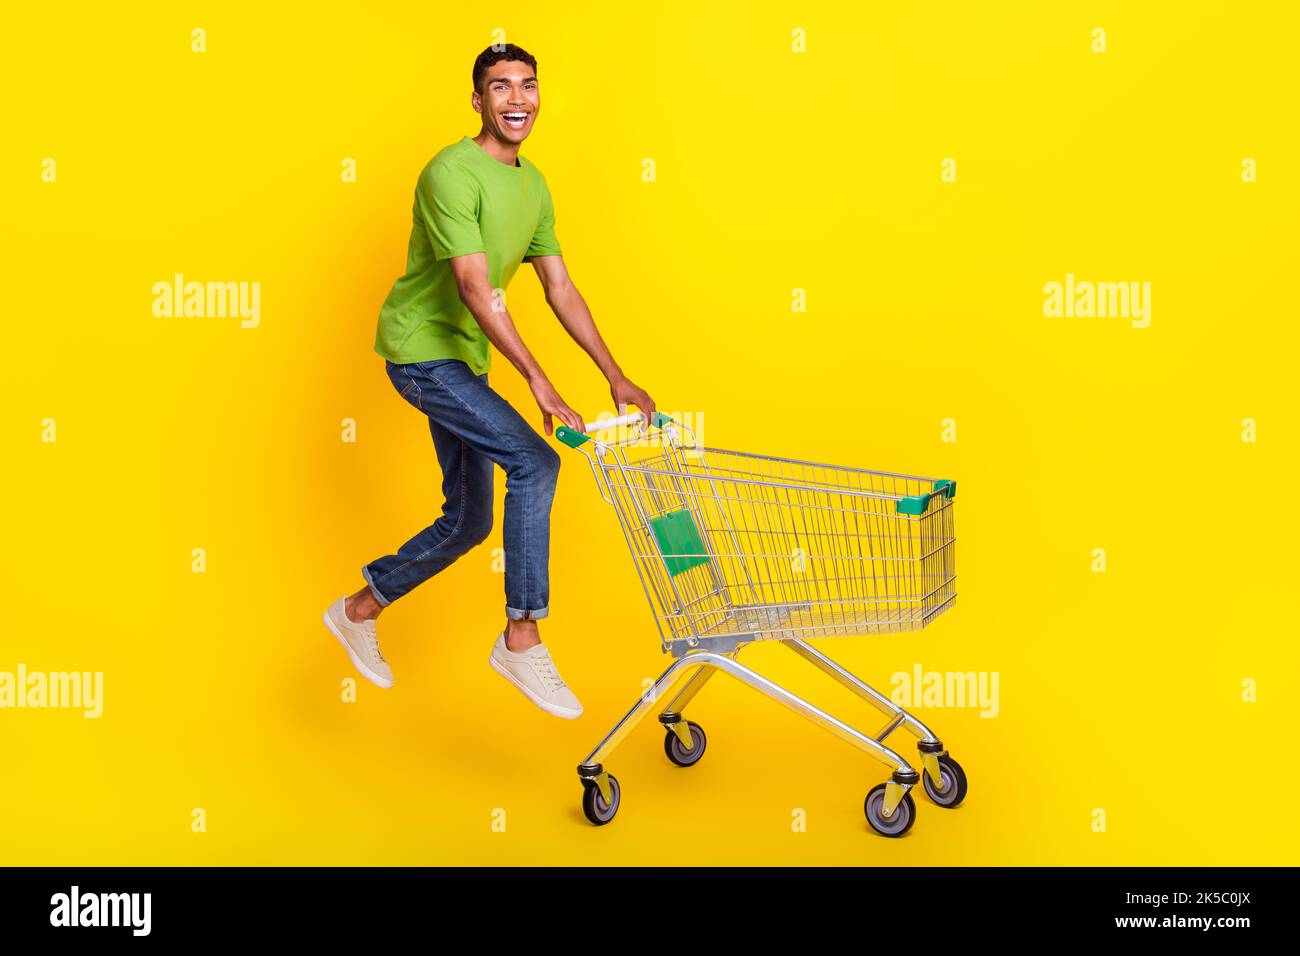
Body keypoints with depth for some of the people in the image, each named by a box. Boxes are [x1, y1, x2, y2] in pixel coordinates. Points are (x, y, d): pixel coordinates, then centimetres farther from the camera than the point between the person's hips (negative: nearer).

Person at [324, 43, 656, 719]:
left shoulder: (533, 185, 10)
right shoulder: (452, 174, -17)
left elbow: (560, 289, 10)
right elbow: (475, 289, -25)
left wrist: (616, 376, 2)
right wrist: (537, 381, -31)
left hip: (465, 361, 9)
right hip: (422, 352, -9)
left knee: (469, 521, 11)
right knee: (534, 461, -22)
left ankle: (360, 610, 30)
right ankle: (522, 637, -15)